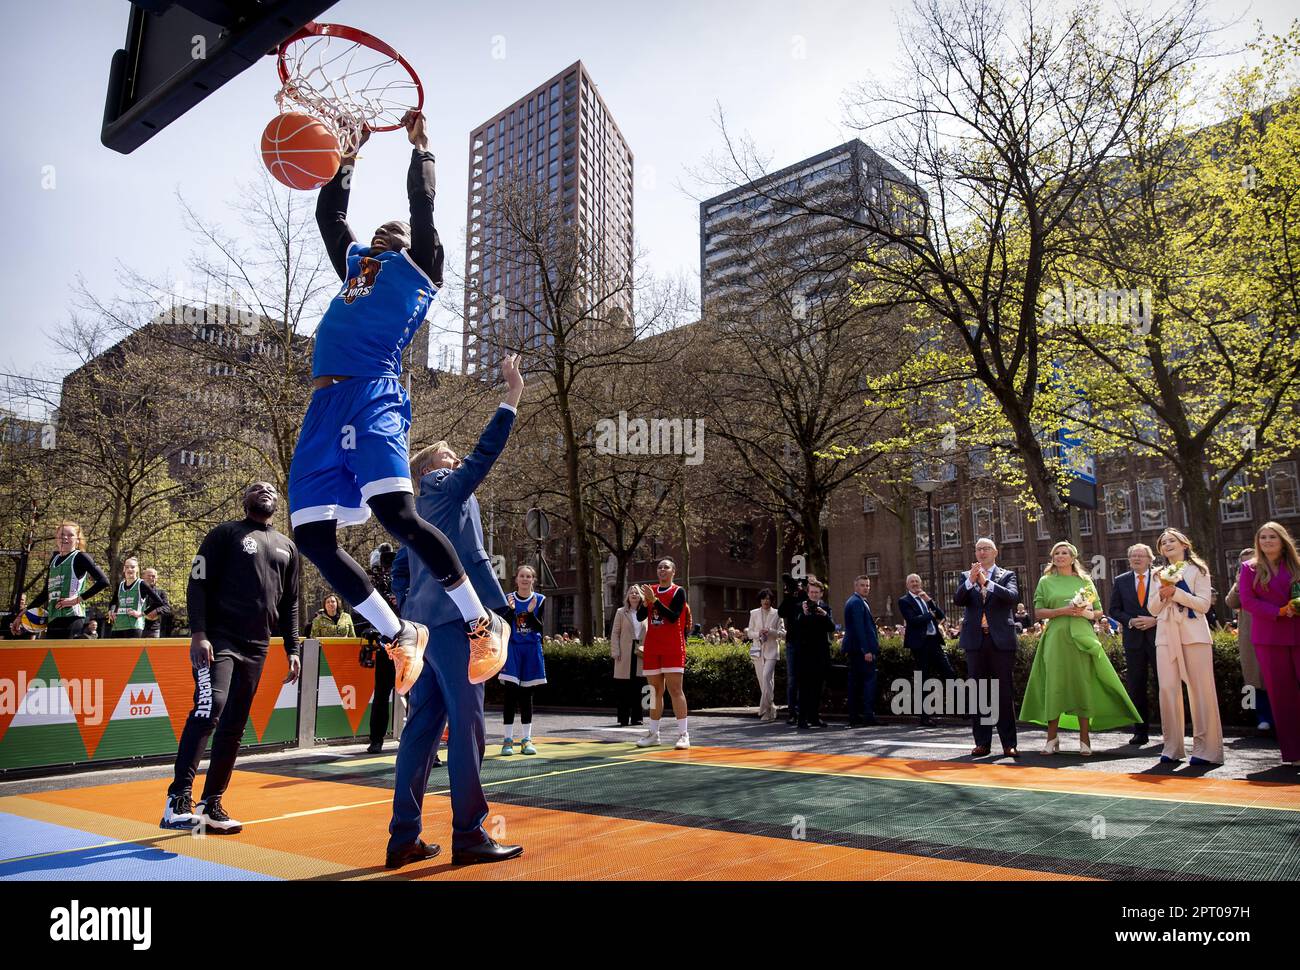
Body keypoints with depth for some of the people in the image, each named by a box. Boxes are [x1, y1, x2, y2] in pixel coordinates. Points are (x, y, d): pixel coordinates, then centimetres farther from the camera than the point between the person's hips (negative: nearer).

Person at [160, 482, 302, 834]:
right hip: (218, 640, -5)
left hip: (256, 648, 5)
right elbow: (198, 584, -4)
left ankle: (211, 804, 15)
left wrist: (292, 650, 12)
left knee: (234, 727, 7)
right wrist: (198, 633, -16)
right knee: (210, 707, -23)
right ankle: (178, 798, -17)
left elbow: (290, 603, 19)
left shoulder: (287, 547, 17)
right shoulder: (225, 534, 3)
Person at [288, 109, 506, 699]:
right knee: (312, 536, -4)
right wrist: (348, 156, 43)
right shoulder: (353, 262, 31)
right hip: (324, 405, 7)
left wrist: (420, 146, 23)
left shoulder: (418, 268, 16)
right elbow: (328, 212, 39)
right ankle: (398, 637, 10)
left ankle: (481, 624, -10)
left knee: (396, 513, -25)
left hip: (374, 395, -7)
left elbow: (423, 206, 10)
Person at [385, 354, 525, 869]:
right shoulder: (448, 488, 2)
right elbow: (486, 451, -8)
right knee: (466, 726, -7)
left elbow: (400, 570, 25)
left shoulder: (418, 515, 24)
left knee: (422, 726, 8)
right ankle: (468, 835, -4)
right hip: (452, 620, -9)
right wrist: (512, 395, -3)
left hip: (422, 623, 9)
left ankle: (404, 838, 10)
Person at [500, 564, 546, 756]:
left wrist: (530, 613, -21)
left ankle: (527, 739, 13)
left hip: (531, 650, 1)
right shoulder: (508, 599, 2)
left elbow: (540, 628, -6)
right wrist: (510, 610, -18)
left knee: (526, 695, 7)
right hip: (512, 648, -1)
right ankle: (508, 739, 0)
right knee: (510, 693, -6)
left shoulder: (539, 600, 2)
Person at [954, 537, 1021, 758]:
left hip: (1001, 640, -2)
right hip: (975, 640, 2)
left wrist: (987, 583, -22)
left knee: (1005, 693, 1)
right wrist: (970, 581, -19)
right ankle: (982, 742, 12)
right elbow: (958, 600, -3)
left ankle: (1009, 743, 7)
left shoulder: (1007, 575, 7)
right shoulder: (966, 576, 12)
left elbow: (1013, 596, -12)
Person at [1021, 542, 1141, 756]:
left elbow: (1099, 611, 13)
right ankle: (1052, 739, 5)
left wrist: (1089, 614, -8)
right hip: (1056, 638, -1)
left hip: (1081, 637, 1)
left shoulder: (1084, 581, 12)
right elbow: (1038, 612, 3)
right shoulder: (1046, 582, 10)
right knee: (1055, 685, -2)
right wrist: (1062, 611, -11)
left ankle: (1084, 740, 6)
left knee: (1083, 685, -2)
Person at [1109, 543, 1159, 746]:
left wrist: (1155, 620, -13)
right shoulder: (1120, 581, 9)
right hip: (1133, 639, 2)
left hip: (1158, 636, -2)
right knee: (1136, 687, 5)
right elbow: (1114, 609, 9)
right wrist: (1130, 621, -8)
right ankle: (1140, 731, 12)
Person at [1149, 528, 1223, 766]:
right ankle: (1172, 746, 4)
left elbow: (1203, 604, -4)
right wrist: (1162, 594, -5)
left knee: (1200, 690, -4)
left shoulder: (1197, 570, 6)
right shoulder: (1160, 575, 19)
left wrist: (1176, 592, -14)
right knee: (1168, 689, -2)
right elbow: (1153, 609, 15)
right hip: (1166, 635, 4)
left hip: (1193, 634, -4)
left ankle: (1205, 748, 1)